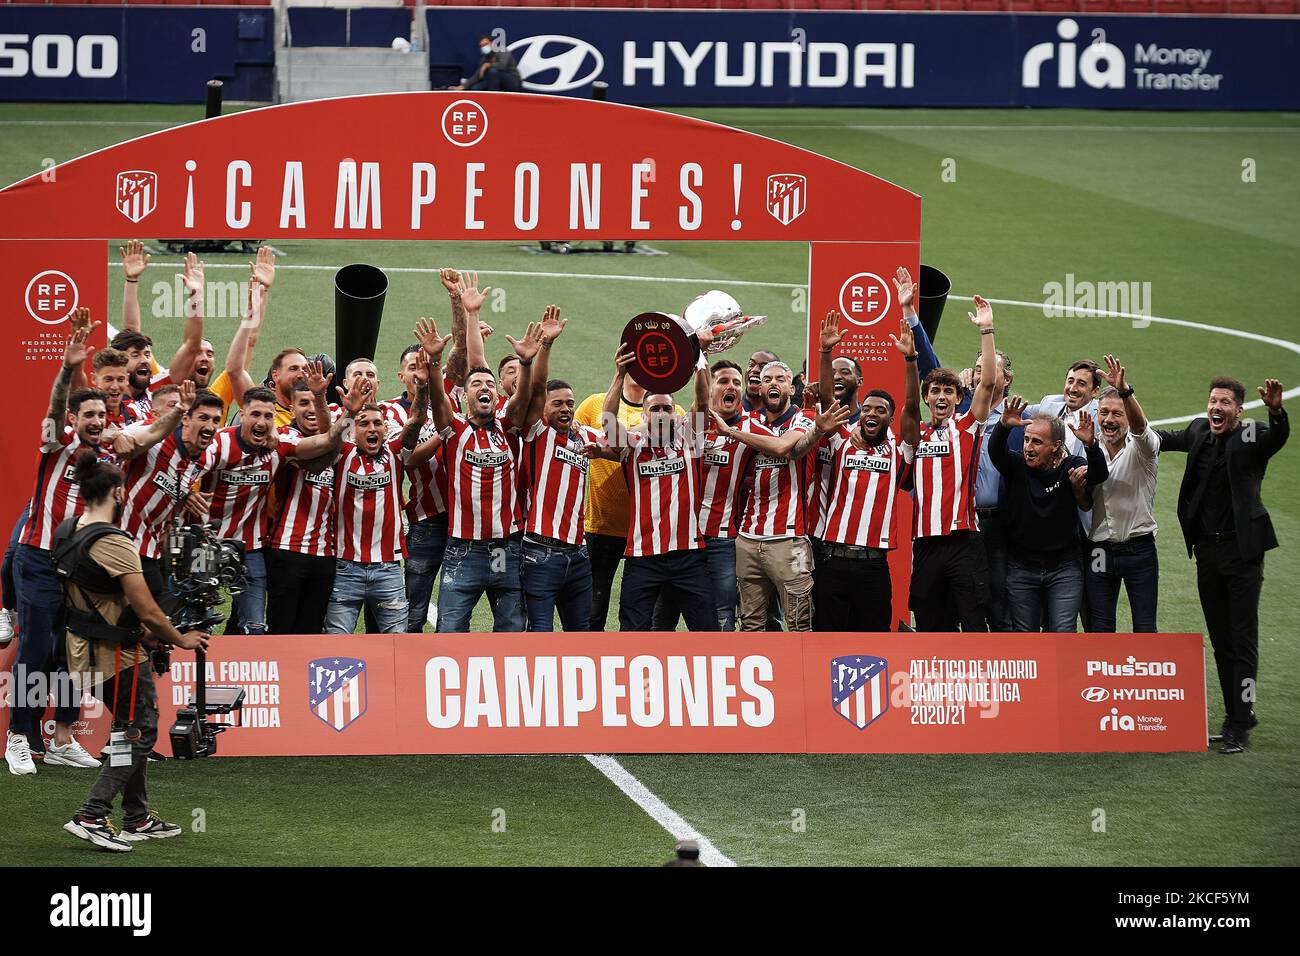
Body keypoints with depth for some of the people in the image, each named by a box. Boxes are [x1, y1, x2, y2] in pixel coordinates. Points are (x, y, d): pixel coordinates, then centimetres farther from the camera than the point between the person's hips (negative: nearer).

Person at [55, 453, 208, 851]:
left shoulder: (67, 533, 6)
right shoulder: (114, 542, -22)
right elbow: (148, 612, -22)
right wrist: (180, 640, -3)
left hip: (85, 652, 9)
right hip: (118, 655, -9)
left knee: (134, 732, 19)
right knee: (140, 735, 0)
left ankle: (138, 819, 24)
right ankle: (91, 816, -8)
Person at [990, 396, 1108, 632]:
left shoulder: (1070, 467, -5)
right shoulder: (1016, 466, -3)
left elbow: (1099, 475, -24)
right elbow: (995, 451, -23)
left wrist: (1091, 445, -45)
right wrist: (1003, 426, -46)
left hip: (1064, 568, -1)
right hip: (1021, 567, 1)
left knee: (1063, 633, -6)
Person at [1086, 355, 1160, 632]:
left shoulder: (1141, 448, -6)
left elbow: (1140, 426, -30)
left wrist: (1125, 391, -48)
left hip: (1138, 549, -4)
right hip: (1099, 553, 4)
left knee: (1145, 628, -1)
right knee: (1099, 630, 6)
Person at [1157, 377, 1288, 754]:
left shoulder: (1252, 436, -9)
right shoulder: (1199, 432, 8)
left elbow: (1278, 438, -30)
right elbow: (1165, 438, 27)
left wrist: (1276, 410, -51)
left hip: (1242, 552, -6)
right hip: (1207, 552, 6)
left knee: (1242, 640, -4)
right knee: (1220, 641, 11)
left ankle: (1240, 725, -2)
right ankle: (1236, 716, 20)